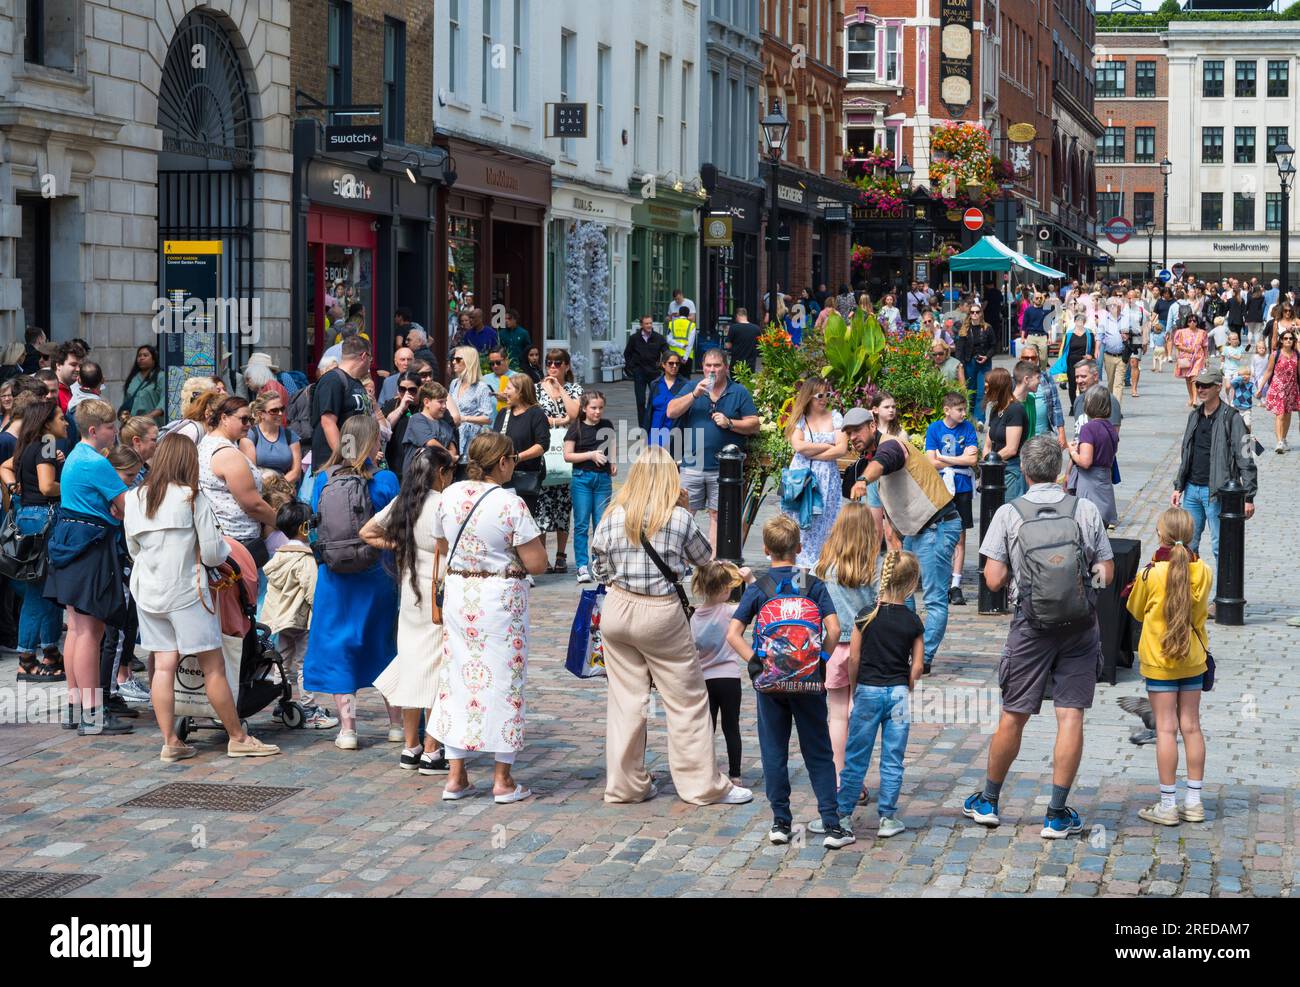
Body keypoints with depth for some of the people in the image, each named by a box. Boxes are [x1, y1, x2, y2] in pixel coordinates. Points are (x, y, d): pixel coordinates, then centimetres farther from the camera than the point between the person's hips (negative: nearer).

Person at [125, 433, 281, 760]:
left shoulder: (134, 499, 4)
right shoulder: (192, 498, -9)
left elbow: (133, 549, 13)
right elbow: (212, 554, -10)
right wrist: (225, 548, 12)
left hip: (148, 593, 5)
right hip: (186, 592, -5)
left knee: (163, 665, 7)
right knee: (214, 666, 2)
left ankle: (170, 742, 6)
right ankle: (238, 738, 8)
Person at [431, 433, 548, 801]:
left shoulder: (449, 495, 0)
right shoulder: (510, 504, -16)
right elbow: (537, 563, -15)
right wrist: (512, 559, 4)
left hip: (458, 593, 5)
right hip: (501, 597, -5)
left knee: (457, 675, 12)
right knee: (503, 679, 5)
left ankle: (456, 775, 15)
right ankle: (503, 780, 10)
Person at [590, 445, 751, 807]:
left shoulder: (613, 516, -2)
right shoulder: (680, 518, -9)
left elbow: (599, 568, 6)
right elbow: (704, 557, 8)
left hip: (617, 610, 3)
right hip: (661, 615, -3)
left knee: (626, 698, 11)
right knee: (688, 701, 7)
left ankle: (625, 783, 15)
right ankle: (702, 784, 12)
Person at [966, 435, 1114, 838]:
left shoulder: (1009, 514, -5)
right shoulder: (1086, 511, -1)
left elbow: (994, 579, -7)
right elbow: (1106, 574, 3)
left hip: (1030, 628, 0)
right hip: (1080, 627, 0)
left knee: (1012, 717, 10)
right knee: (1071, 717, 2)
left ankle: (988, 801, 24)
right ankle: (1057, 814, 3)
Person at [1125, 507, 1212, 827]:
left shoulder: (1151, 574, -16)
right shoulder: (1204, 573, -6)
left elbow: (1136, 611, 0)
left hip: (1159, 660, -4)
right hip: (1193, 658, 4)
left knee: (1166, 729, -1)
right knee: (1191, 726, 10)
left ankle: (1167, 805, 2)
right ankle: (1194, 802, 15)